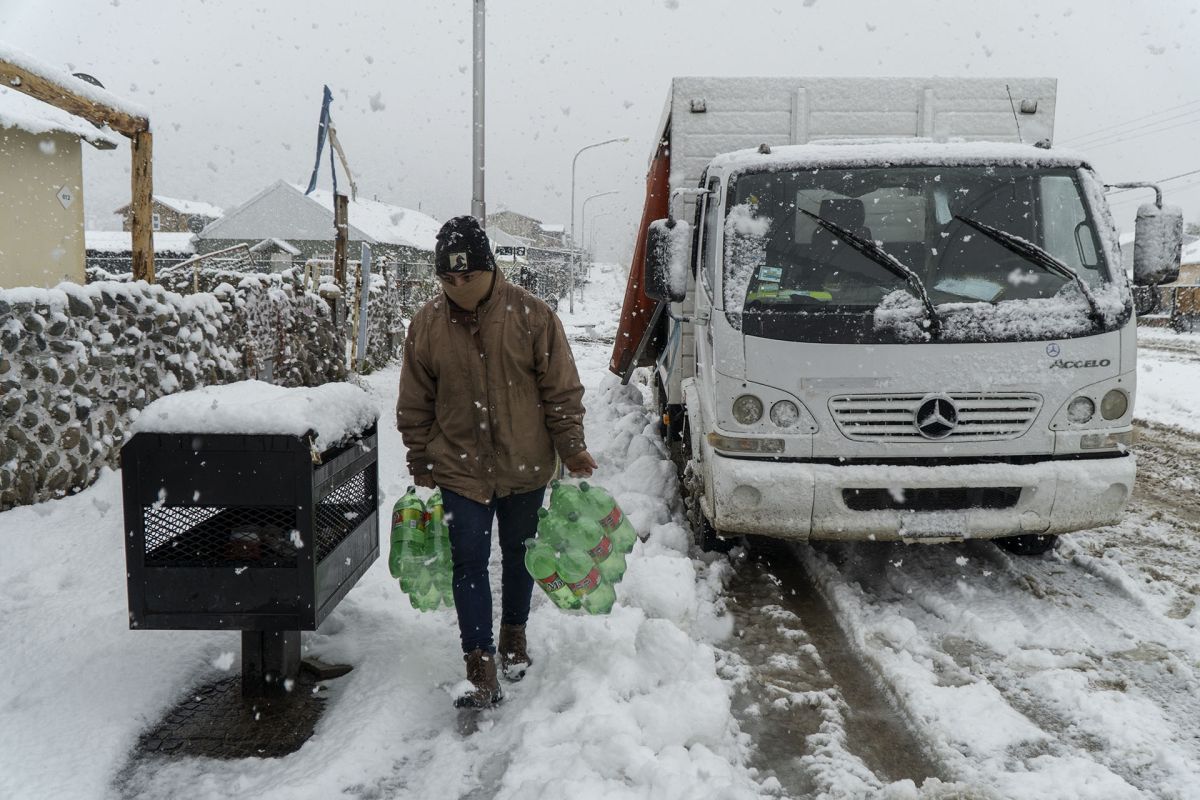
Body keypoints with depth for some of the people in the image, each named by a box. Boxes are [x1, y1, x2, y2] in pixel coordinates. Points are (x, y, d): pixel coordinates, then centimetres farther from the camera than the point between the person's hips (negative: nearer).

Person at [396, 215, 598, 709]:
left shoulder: (531, 315, -10)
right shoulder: (427, 324, -5)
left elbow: (561, 388, -5)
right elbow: (415, 404, 3)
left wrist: (571, 448, -6)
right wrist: (421, 461, 4)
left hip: (525, 467, 0)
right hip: (459, 469, 0)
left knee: (518, 555, 17)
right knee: (469, 564, -2)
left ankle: (514, 636, 41)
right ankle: (481, 670, 5)